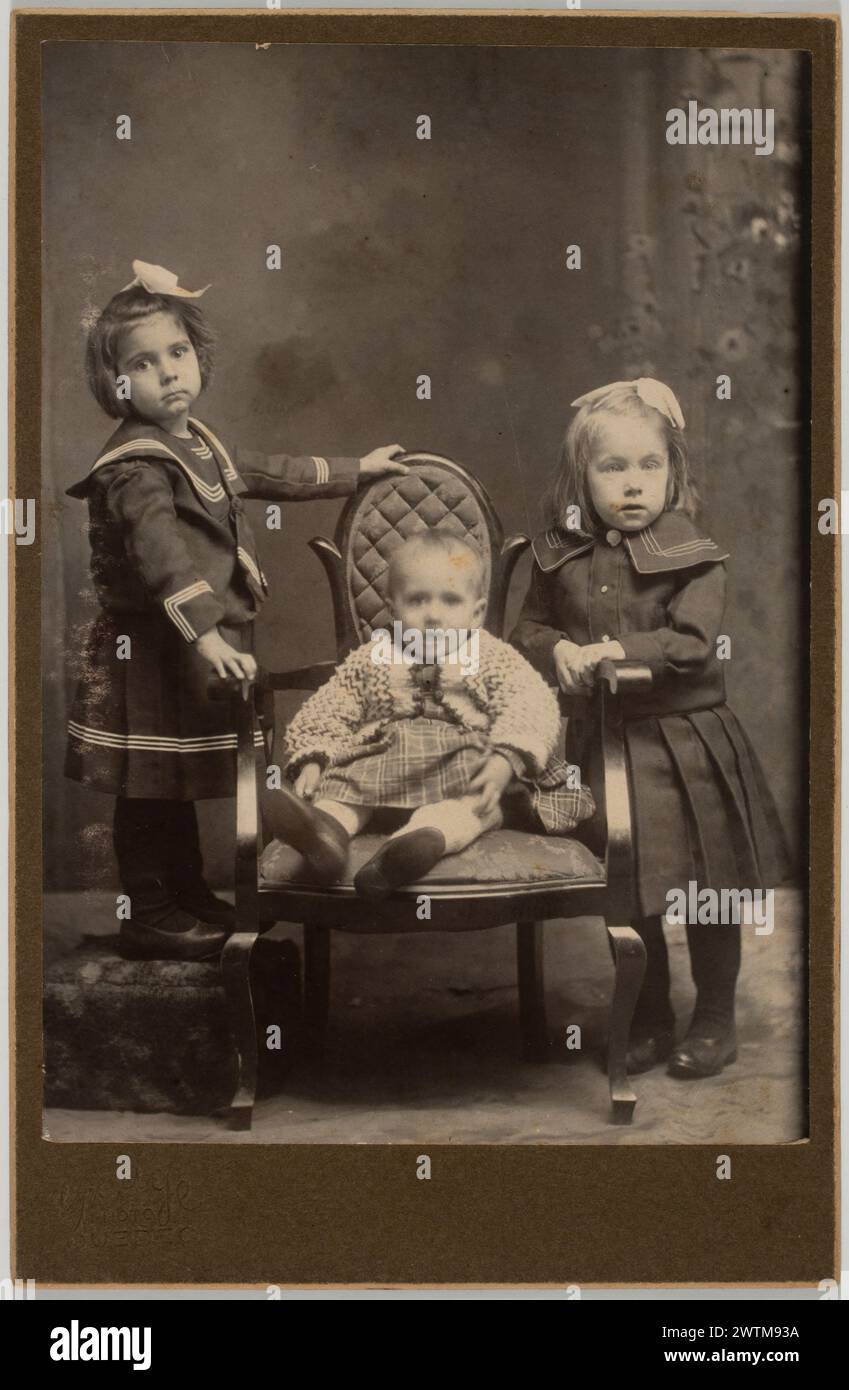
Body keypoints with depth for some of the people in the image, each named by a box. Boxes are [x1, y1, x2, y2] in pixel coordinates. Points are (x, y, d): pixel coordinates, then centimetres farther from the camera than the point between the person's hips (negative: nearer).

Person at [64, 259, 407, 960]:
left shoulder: (198, 442, 12)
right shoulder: (135, 466, -20)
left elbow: (266, 471, 27)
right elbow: (160, 550, -33)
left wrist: (354, 470, 34)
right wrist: (205, 632, -43)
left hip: (196, 645, 9)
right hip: (152, 652, -9)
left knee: (179, 782, 19)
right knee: (150, 787, 0)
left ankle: (190, 896, 31)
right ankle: (147, 917, 9)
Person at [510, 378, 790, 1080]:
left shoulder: (693, 555, -10)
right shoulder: (561, 556, 2)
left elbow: (694, 643, -19)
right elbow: (529, 627, 9)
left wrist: (615, 650, -25)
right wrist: (558, 649, -12)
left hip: (685, 741, -3)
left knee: (708, 892, 9)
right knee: (632, 895, 14)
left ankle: (715, 1017, 28)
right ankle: (651, 1020, 31)